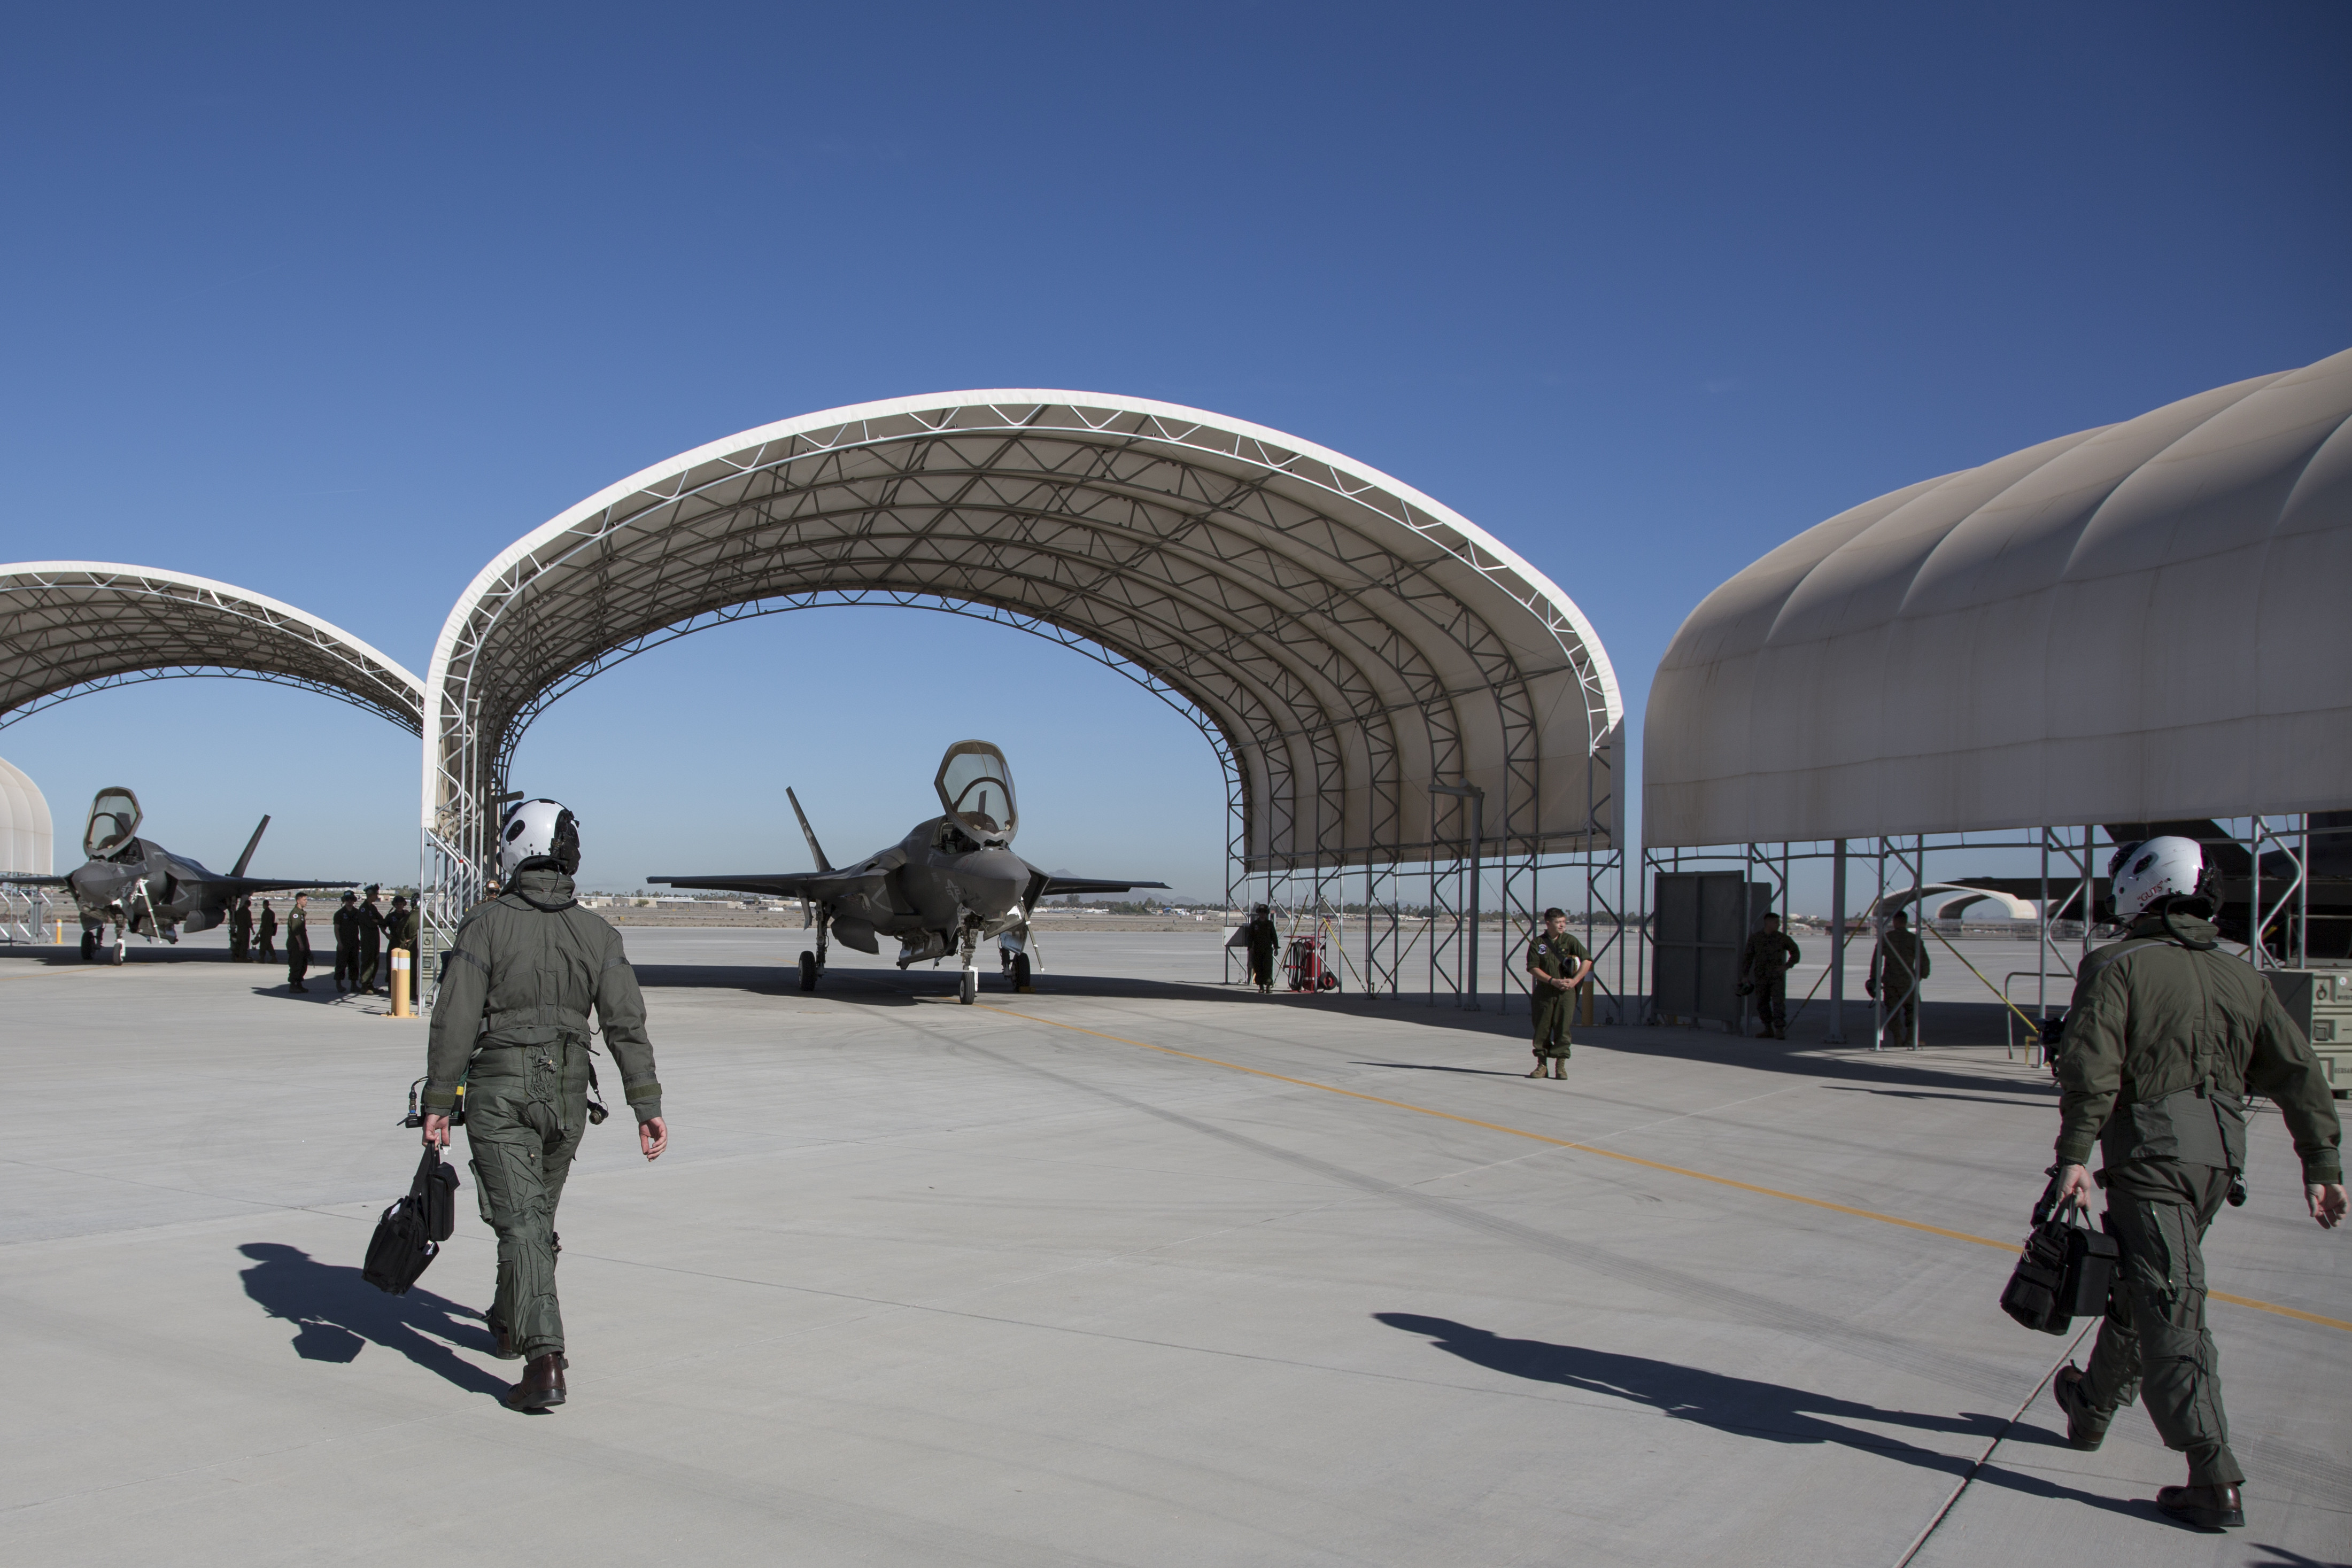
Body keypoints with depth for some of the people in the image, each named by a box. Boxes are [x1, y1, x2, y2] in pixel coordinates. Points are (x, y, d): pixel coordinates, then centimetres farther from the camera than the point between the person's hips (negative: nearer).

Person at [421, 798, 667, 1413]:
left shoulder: (487, 923, -8)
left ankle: (544, 1357, -19)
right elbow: (627, 1024, -5)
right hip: (568, 1092, 4)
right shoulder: (597, 933, 1)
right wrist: (647, 1105, -5)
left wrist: (438, 1100, -5)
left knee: (520, 1222, -6)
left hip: (500, 1090, -4)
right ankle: (511, 1323, 43)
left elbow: (455, 1020, -11)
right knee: (538, 1212, 22)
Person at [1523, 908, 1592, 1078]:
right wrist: (1553, 981, -14)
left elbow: (1587, 960, -1)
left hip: (1566, 993, 0)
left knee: (1563, 1029, -3)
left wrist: (1574, 981, -11)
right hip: (1544, 992, 0)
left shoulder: (1569, 941, 2)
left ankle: (1561, 1066, 4)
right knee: (1542, 1029, 4)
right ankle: (1541, 1065, 12)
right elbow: (1533, 968, -3)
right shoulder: (1537, 943, 2)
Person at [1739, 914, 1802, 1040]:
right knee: (1762, 1003, 6)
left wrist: (1788, 966, -2)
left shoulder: (1783, 939, 2)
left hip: (1777, 976, -1)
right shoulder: (1754, 939, 3)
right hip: (1761, 977, 2)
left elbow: (1796, 953, 13)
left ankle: (1780, 1031, -11)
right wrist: (1745, 975, 2)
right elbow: (1748, 957, 6)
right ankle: (1769, 1030, 19)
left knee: (1779, 1002, -11)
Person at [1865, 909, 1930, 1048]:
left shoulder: (1885, 938, 2)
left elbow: (1876, 959, 1)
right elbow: (1923, 960, -2)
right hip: (1908, 981, -1)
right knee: (1912, 1010, 11)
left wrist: (1874, 978, 7)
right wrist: (1922, 975, 13)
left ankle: (1897, 1039, 2)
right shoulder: (1914, 939, -1)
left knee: (1892, 1011, 8)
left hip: (1889, 981, 1)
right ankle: (1910, 1038, 1)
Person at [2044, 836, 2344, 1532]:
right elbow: (2300, 1074, 9)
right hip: (2221, 1154, 7)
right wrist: (2323, 1168, 12)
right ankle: (2095, 1405, 40)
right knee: (2140, 1288, 22)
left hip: (2151, 1153, -7)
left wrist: (2074, 1155, -17)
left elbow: (2092, 1068, -17)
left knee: (2168, 1305, -6)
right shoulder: (2242, 976, 11)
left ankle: (2215, 1483, -9)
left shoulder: (2118, 966, -7)